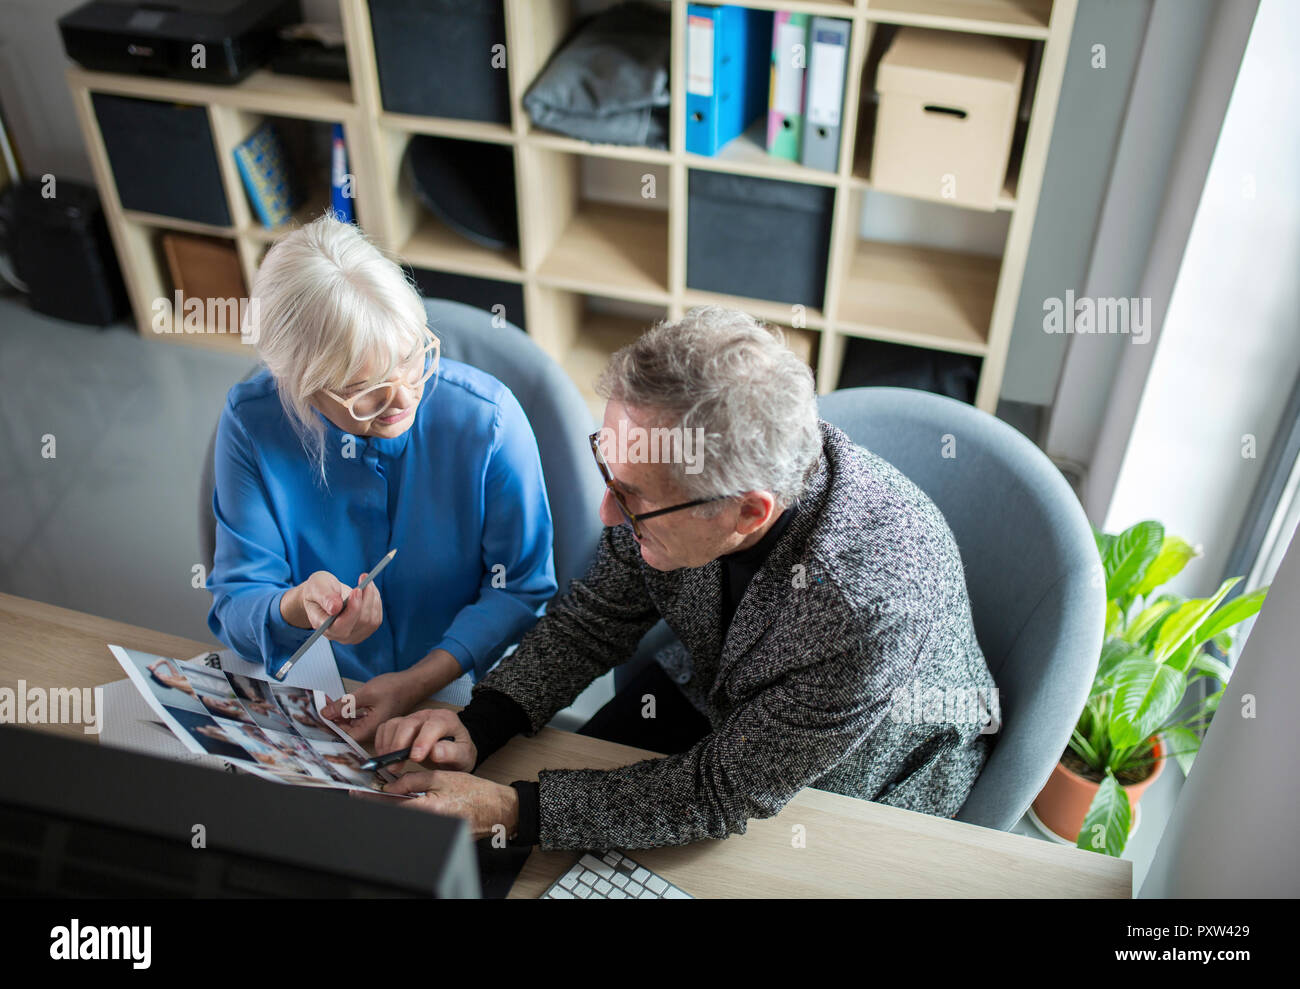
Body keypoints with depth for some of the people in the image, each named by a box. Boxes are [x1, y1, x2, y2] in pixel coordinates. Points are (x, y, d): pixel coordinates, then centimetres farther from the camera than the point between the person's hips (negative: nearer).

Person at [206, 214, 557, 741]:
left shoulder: (488, 417, -15)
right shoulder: (251, 422, -10)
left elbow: (521, 589, -8)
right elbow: (235, 604, -7)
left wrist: (419, 680, -20)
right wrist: (298, 609, -30)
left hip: (456, 697, -2)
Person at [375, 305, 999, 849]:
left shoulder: (874, 603, -42)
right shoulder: (680, 475, -25)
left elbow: (729, 793, -30)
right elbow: (597, 616, -7)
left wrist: (507, 810, -31)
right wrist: (477, 727, -22)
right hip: (715, 709, 5)